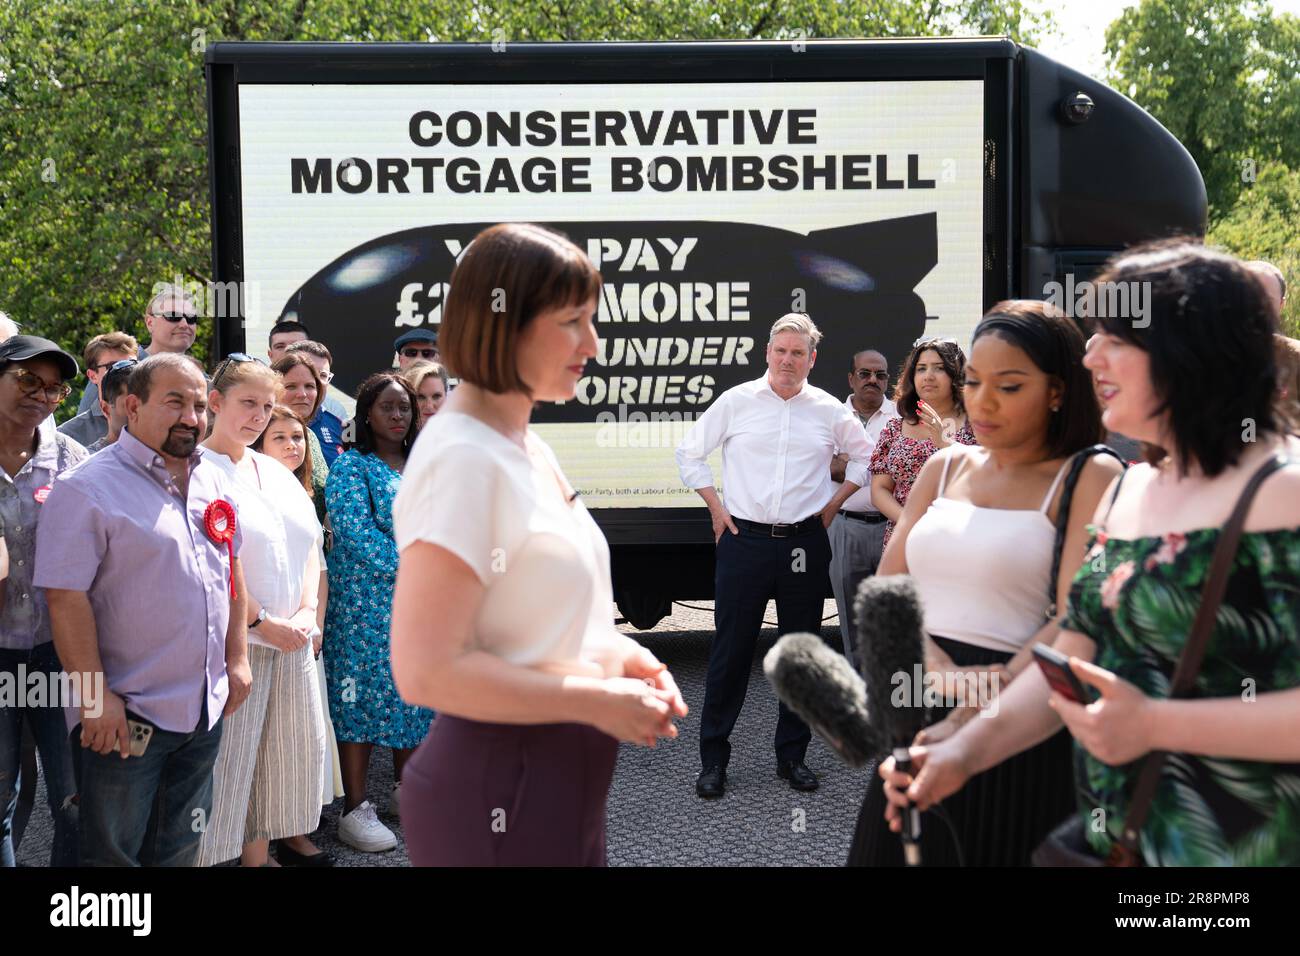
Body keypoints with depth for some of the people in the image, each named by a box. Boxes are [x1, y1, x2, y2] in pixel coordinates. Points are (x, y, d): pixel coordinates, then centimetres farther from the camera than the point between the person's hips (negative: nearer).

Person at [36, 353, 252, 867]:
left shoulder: (215, 481, 9)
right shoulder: (87, 487, -13)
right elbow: (66, 597, -17)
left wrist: (236, 659, 13)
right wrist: (95, 695, -19)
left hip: (206, 709, 6)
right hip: (123, 714, -6)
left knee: (180, 850, 18)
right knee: (113, 853, 7)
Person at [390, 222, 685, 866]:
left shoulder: (528, 448, 8)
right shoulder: (463, 458, -20)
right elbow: (426, 671, -24)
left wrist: (618, 655, 2)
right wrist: (598, 703, -19)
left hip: (560, 777, 9)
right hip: (500, 788, -9)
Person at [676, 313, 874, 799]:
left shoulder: (830, 411, 5)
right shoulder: (736, 401, 1)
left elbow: (865, 457, 19)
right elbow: (690, 453, 9)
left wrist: (833, 505, 9)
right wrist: (716, 508, 3)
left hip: (805, 544, 2)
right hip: (744, 540, -2)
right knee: (731, 650, 0)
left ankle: (792, 755, 22)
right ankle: (713, 759, 10)